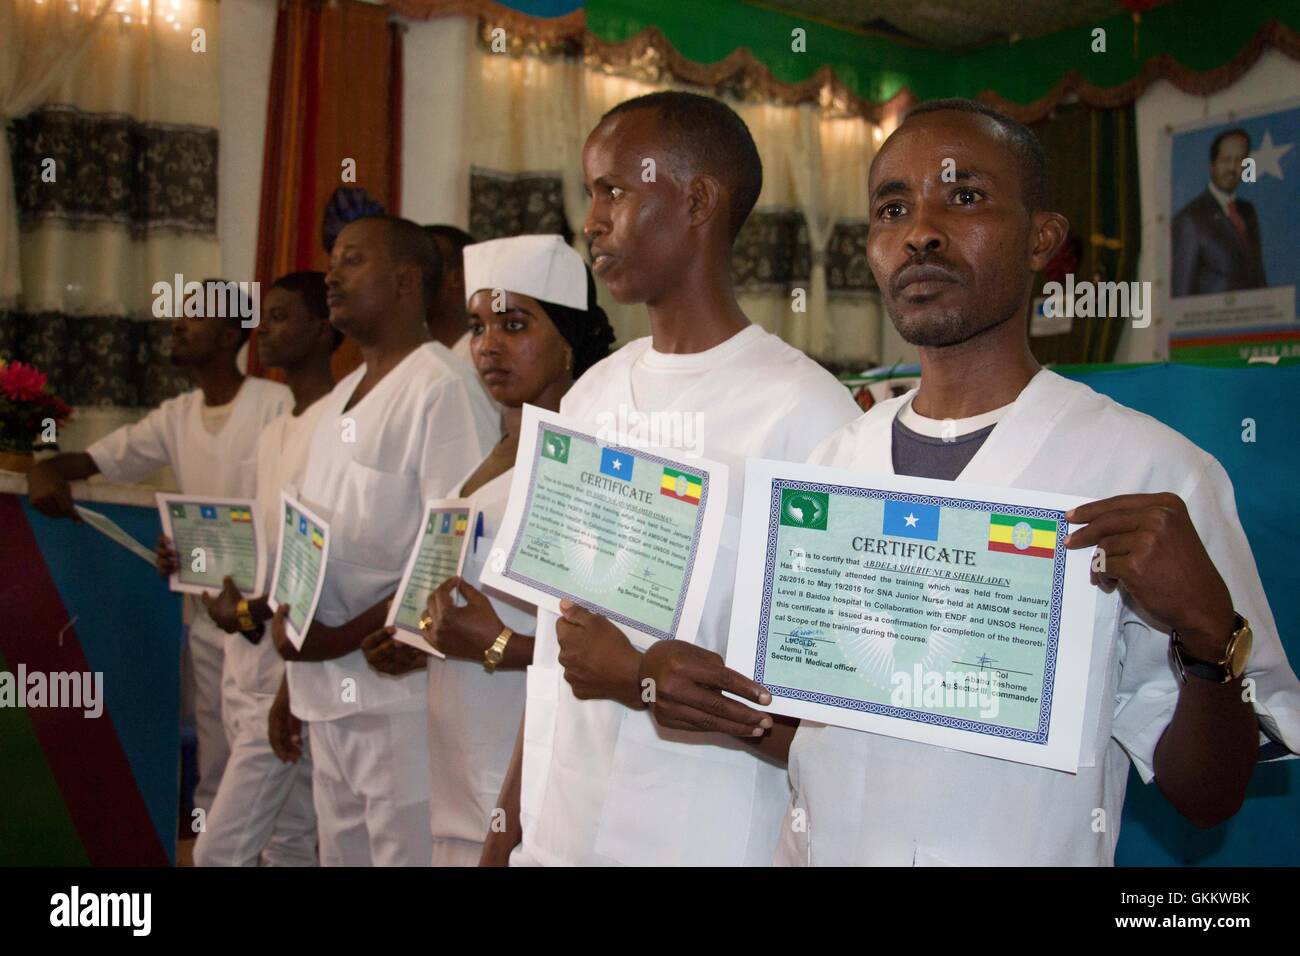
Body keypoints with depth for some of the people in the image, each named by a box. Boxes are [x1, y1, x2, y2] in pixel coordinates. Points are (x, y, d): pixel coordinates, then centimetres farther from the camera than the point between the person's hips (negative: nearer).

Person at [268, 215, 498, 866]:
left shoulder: (443, 387, -12)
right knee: (340, 855, 16)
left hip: (400, 698, -8)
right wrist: (294, 677, 16)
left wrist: (338, 640, -17)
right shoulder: (340, 398, 15)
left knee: (406, 852, 1)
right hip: (328, 701, 8)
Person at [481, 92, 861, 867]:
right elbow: (556, 644, 9)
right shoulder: (591, 396, 6)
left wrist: (644, 675, -16)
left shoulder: (805, 409, -14)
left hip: (709, 839, -5)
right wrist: (508, 825, 9)